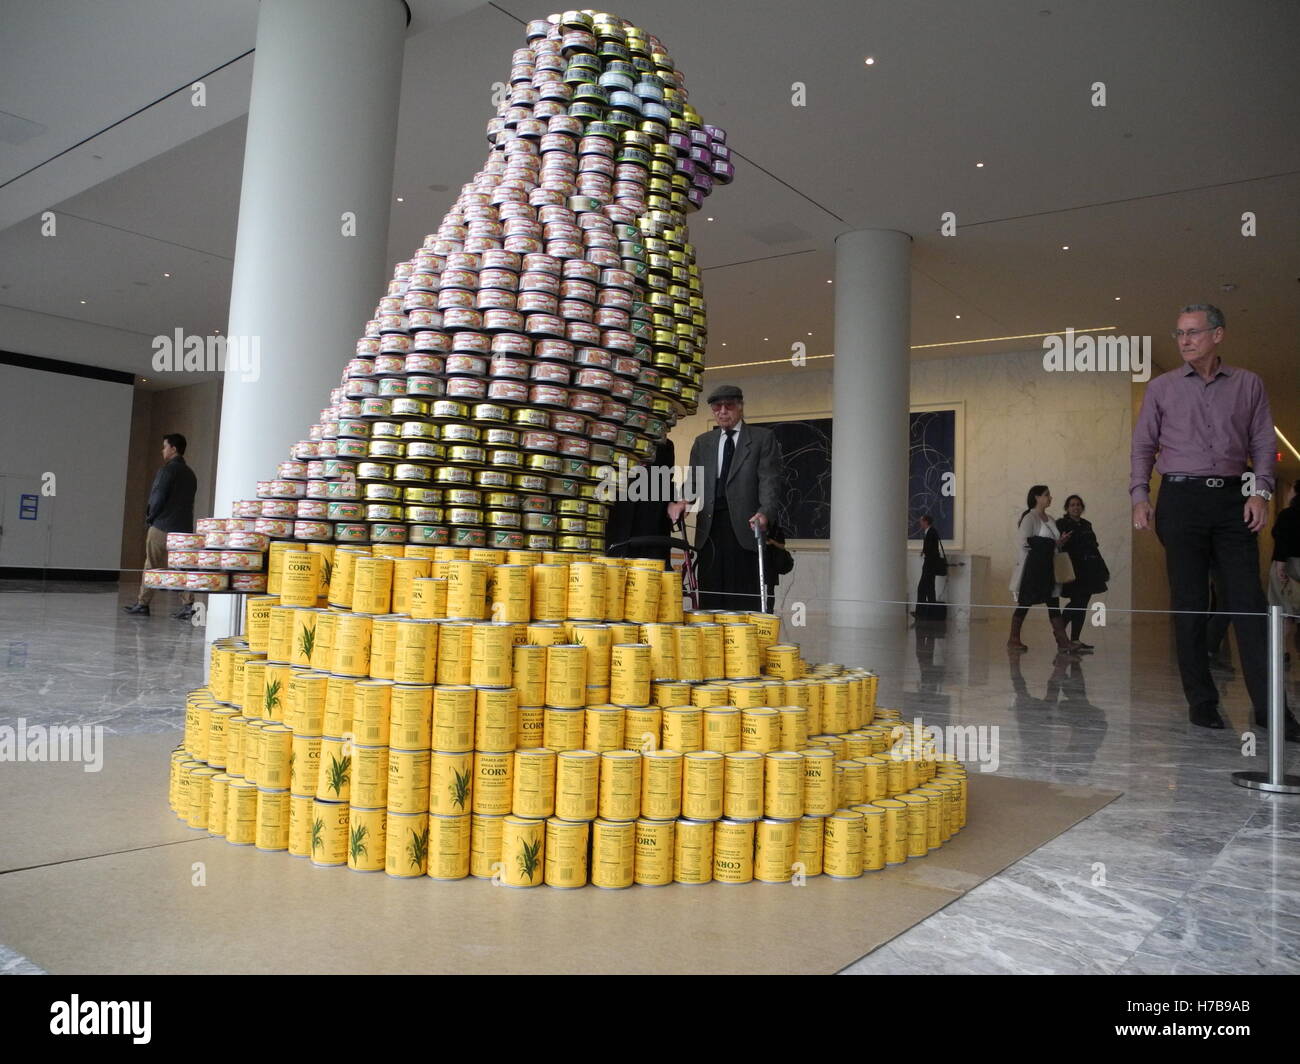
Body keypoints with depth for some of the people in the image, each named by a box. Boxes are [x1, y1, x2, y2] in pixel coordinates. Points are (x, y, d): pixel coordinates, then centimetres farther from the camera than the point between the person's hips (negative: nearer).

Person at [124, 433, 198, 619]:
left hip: (162, 526, -7)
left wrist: (149, 518, 2)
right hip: (184, 527, 7)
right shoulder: (190, 474, 14)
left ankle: (143, 603, 11)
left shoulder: (167, 470, -10)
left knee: (152, 566, 4)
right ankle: (188, 604, -5)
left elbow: (158, 498, -13)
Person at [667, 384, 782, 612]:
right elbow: (694, 480, 16)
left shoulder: (763, 438, 8)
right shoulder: (702, 442, 21)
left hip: (746, 526, -3)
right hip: (710, 528, 4)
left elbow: (769, 480, -2)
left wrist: (766, 512, -20)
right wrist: (681, 500, -6)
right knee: (711, 598, 0)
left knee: (745, 600, -7)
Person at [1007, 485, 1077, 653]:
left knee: (1054, 603, 2)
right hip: (1031, 567, -8)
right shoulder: (1030, 518, -8)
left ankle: (1062, 641, -1)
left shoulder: (1049, 520, 17)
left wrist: (1060, 542, 6)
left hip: (1047, 567, 8)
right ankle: (1013, 639, 8)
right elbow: (1023, 542, -16)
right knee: (1024, 604, -1)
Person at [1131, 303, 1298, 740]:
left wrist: (1260, 490, -5)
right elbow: (1143, 446, 8)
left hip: (1232, 498, 0)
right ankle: (1201, 701, 6)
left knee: (1248, 602, -4)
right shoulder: (1161, 388, 10)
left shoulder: (1248, 384, 11)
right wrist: (1139, 495, -4)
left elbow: (1263, 442, 9)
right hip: (1181, 497, 0)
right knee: (1189, 604, 0)